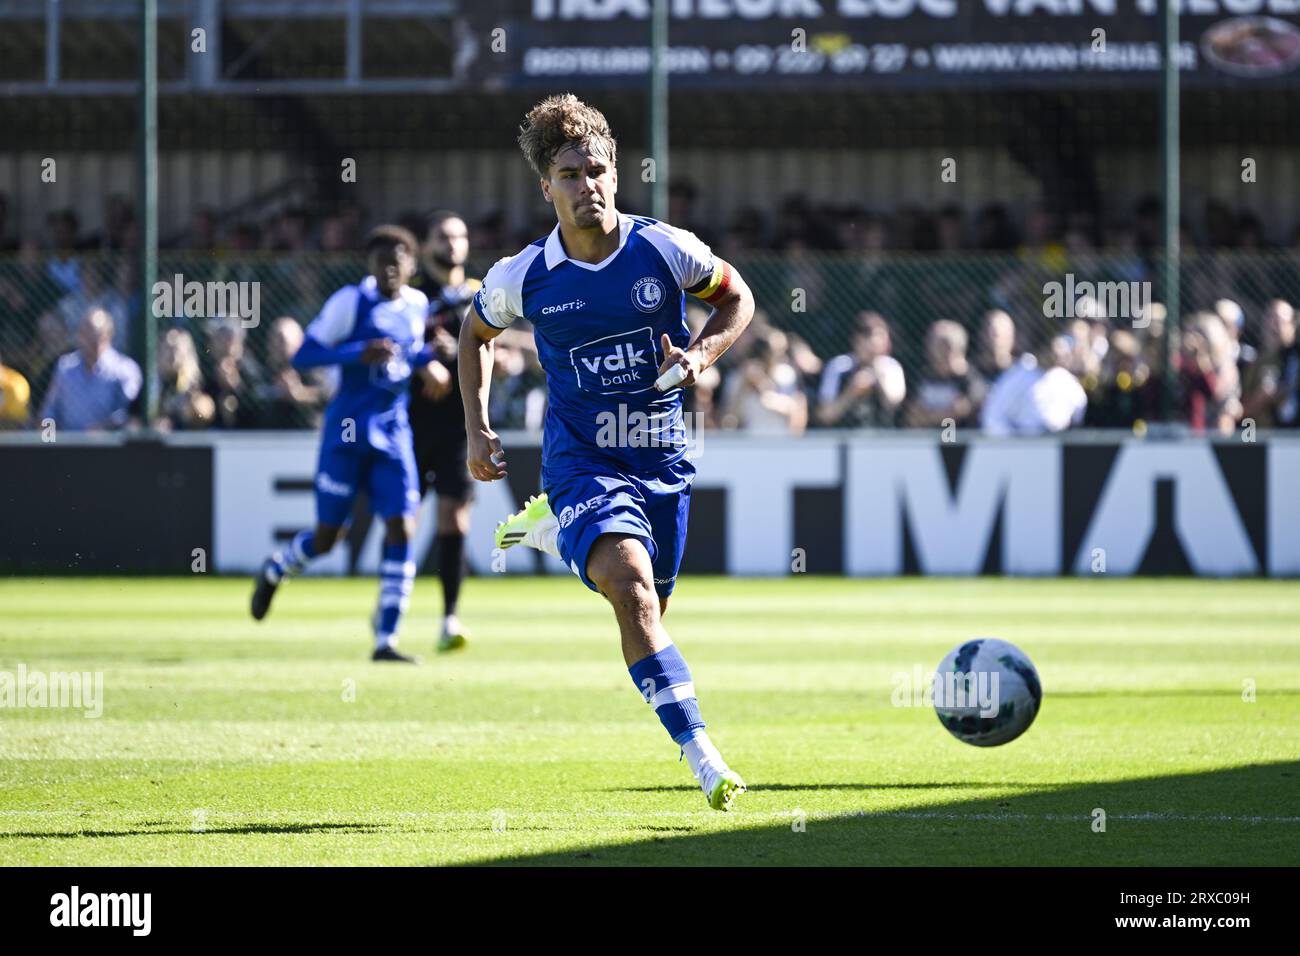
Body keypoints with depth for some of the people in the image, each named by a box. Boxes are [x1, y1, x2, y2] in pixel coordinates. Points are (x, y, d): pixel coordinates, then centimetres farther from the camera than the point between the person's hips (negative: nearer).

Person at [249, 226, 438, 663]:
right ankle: (275, 570, 36)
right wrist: (360, 353, -25)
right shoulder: (351, 301, -9)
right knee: (327, 537, 2)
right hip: (348, 431, -4)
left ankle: (386, 640, -5)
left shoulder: (418, 305, 9)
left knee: (402, 529, -9)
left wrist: (431, 355, 6)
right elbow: (303, 356, -12)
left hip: (393, 434, 5)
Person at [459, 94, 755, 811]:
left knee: (649, 610, 14)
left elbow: (737, 298, 10)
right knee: (632, 591, -27)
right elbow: (476, 334, 15)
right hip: (582, 462, -3)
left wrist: (701, 355, -9)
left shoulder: (665, 250, -7)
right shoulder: (523, 278, -6)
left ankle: (551, 531, 43)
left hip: (662, 459, 3)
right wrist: (477, 431, 9)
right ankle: (702, 756, -31)